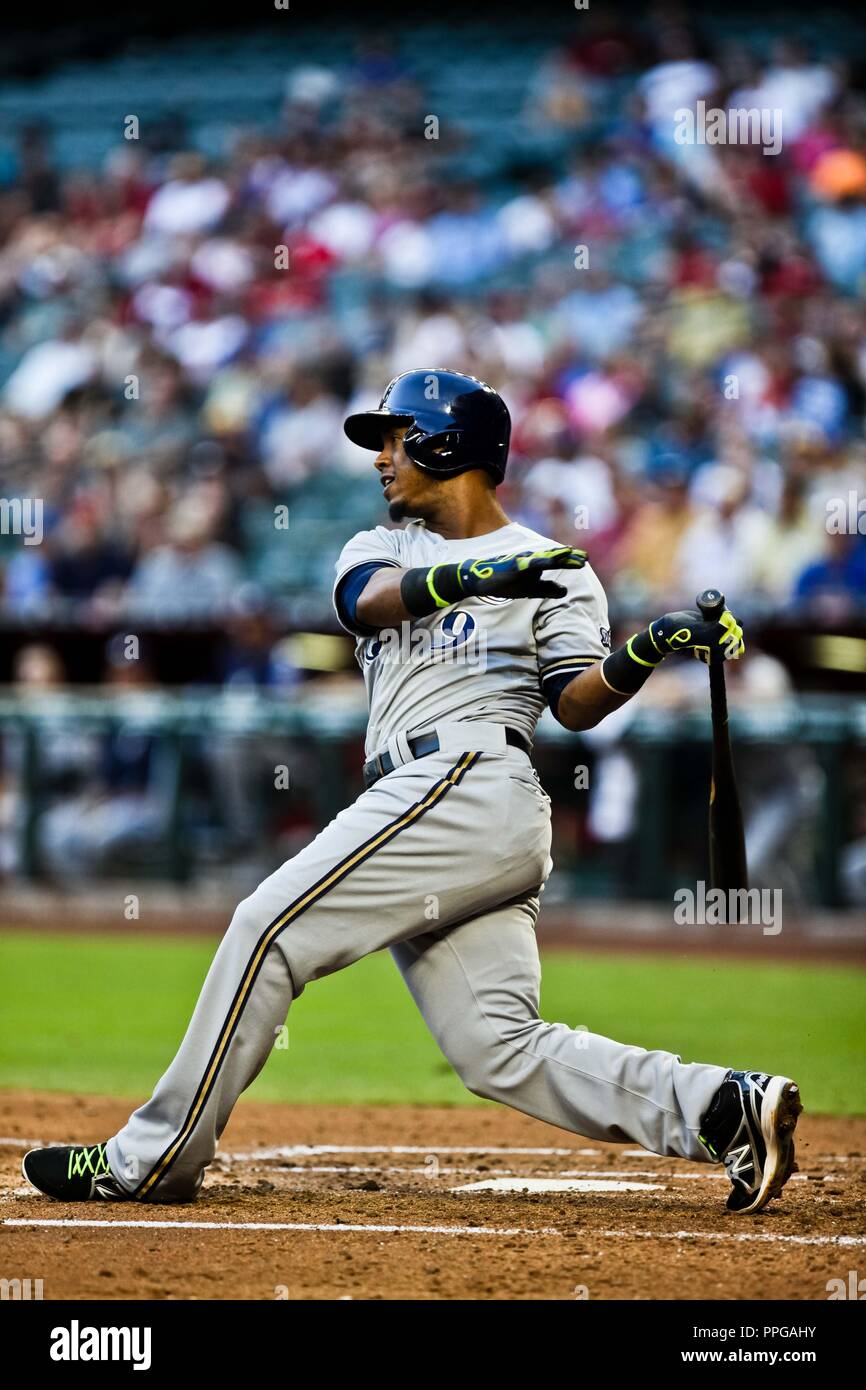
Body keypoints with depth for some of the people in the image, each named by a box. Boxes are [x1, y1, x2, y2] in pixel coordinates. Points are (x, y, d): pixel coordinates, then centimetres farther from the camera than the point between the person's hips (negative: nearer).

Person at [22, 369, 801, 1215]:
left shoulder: (552, 568, 9)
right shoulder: (380, 550, 25)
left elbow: (576, 706, -2)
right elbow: (370, 601, -1)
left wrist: (645, 654, -22)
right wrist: (469, 578, -21)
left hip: (467, 784, -7)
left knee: (269, 928, -11)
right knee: (501, 1050, -6)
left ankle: (156, 1157, -9)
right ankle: (725, 1109, -11)